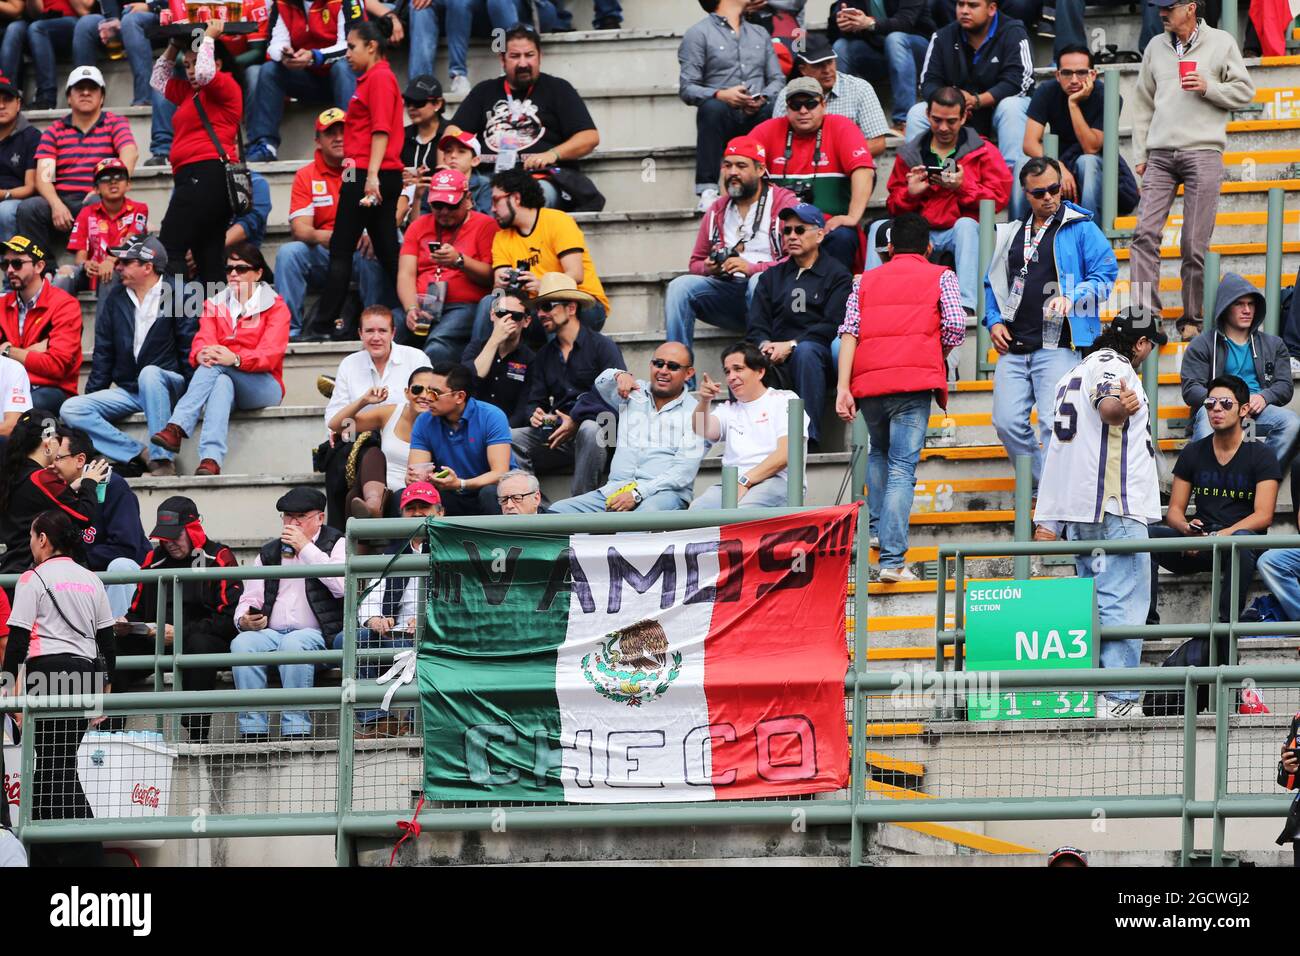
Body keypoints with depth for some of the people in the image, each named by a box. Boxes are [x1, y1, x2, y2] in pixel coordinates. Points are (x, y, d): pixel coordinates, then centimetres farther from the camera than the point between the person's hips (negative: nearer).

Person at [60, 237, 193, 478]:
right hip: (127, 391, 5)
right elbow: (104, 352, 14)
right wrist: (92, 395, 7)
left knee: (150, 373, -41)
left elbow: (189, 348, -6)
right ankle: (140, 455, -25)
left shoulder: (175, 294, -3)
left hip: (166, 385, -5)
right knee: (71, 409, -17)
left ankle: (163, 460, -39)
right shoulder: (116, 297, 11)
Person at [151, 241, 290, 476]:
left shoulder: (275, 306, 4)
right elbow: (201, 342, -1)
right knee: (222, 384, -36)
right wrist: (201, 355, -29)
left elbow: (270, 354, -13)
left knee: (215, 365, -32)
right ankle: (211, 459, -57)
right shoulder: (215, 305, 17)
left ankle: (177, 426, -48)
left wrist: (235, 359, -33)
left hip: (262, 385, -3)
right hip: (223, 379, 3)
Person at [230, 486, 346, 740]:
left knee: (294, 643, -37)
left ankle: (296, 727, -36)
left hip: (316, 634, -4)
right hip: (271, 633, 4)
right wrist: (244, 620, -4)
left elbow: (342, 585, -11)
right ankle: (253, 730, -31)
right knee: (242, 643, -28)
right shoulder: (269, 553, 25)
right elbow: (250, 599, 20)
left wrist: (305, 548, -8)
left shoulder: (336, 545, 10)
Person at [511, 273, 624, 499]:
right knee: (509, 438, -18)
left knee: (589, 429, -40)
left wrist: (575, 421, -17)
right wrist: (536, 414, -6)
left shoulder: (602, 346, 0)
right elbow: (533, 401, 20)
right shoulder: (545, 354, 20)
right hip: (556, 434, 5)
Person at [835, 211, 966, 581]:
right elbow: (955, 325, -1)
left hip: (868, 383, 3)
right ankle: (892, 559, -15)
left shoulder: (865, 281, 19)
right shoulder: (940, 277, 12)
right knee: (902, 468, -7)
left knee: (878, 453, 30)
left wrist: (843, 387, 1)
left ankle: (877, 527, 22)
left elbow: (849, 332, 7)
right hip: (913, 381, -3)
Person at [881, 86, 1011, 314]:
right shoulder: (910, 154, 16)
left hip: (960, 234, -3)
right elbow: (894, 206, 17)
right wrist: (910, 193, -4)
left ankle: (966, 303, -48)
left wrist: (963, 187, -13)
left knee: (966, 224, -37)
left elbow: (1000, 196, -2)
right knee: (879, 228, -21)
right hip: (918, 232, 3)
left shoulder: (981, 151, 8)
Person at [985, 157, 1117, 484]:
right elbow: (993, 281, 26)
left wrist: (1072, 297, -18)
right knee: (1007, 423, -2)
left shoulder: (1081, 228, 3)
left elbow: (1105, 274, -2)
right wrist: (994, 321, 10)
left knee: (1053, 425, -13)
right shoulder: (1012, 232, 18)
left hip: (1058, 347, -5)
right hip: (1013, 346, 5)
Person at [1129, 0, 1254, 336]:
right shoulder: (1156, 47, 16)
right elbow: (1143, 104, 18)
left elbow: (1244, 91, 7)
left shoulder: (1221, 43, 6)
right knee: (1145, 233, -11)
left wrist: (1209, 88, -10)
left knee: (1195, 244, -3)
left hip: (1203, 153, -3)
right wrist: (1140, 154, 12)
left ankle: (1192, 318, 6)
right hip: (1160, 155, 3)